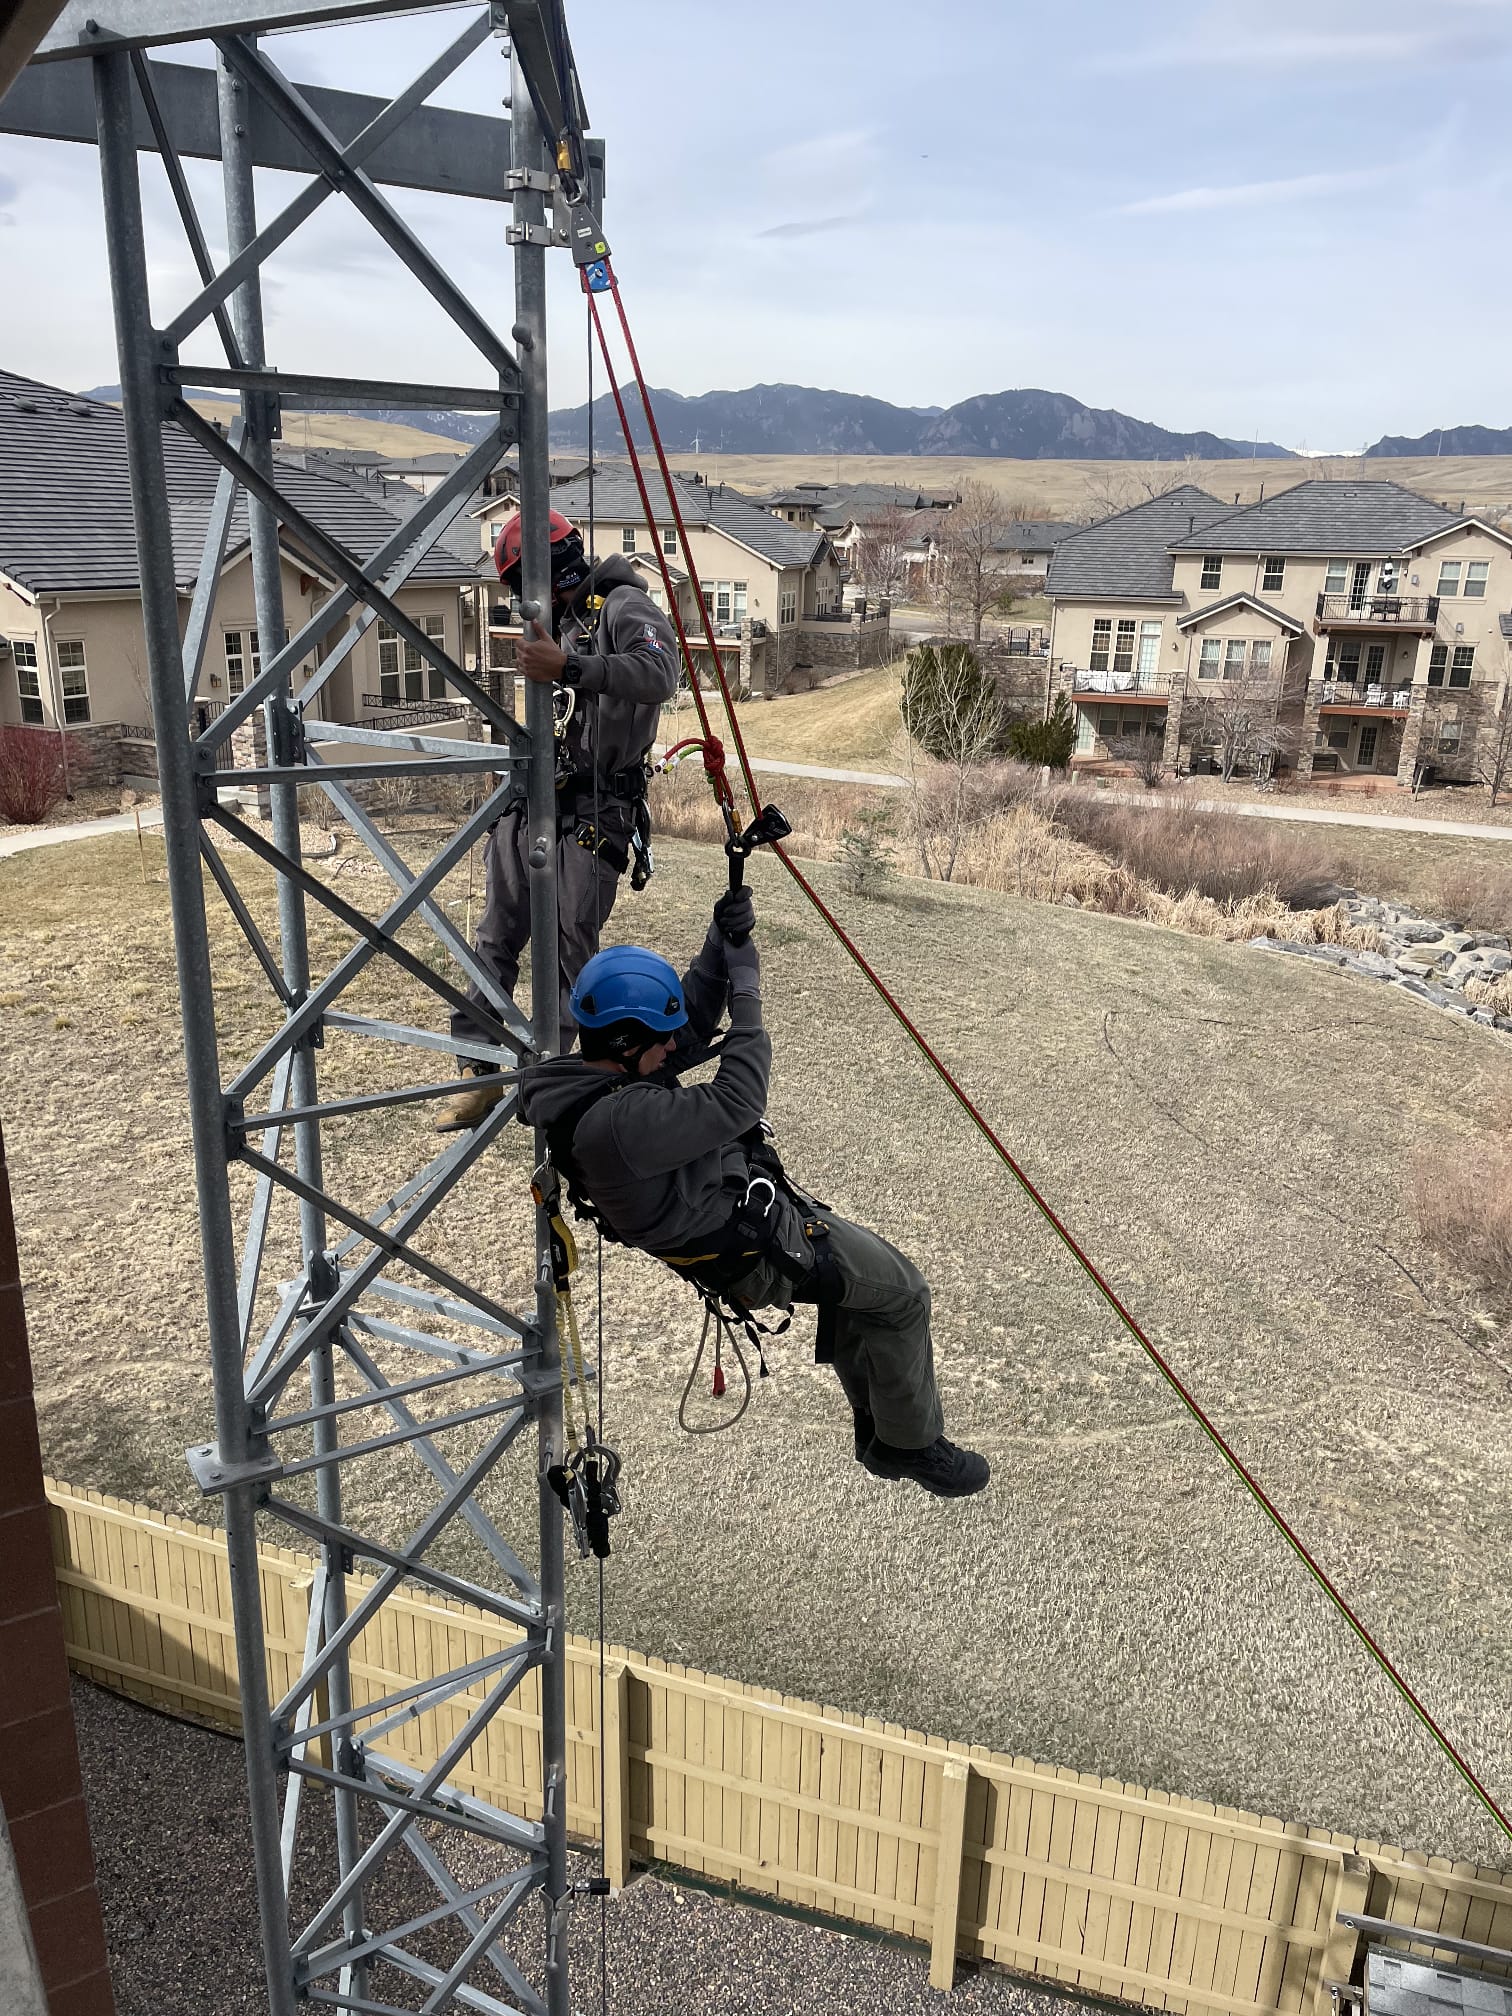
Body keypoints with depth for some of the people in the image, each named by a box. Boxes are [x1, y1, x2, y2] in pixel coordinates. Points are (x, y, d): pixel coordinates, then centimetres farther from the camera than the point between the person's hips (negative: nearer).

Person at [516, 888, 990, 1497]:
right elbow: (735, 1103, -31)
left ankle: (877, 1434, 42)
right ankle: (911, 1445, 25)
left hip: (746, 1204, 10)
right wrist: (746, 990, -23)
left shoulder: (580, 1080, -4)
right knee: (902, 1293, 6)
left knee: (855, 1281, 27)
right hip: (759, 1248, -10)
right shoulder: (619, 1123, -35)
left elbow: (692, 1024, 6)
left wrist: (720, 946, -8)